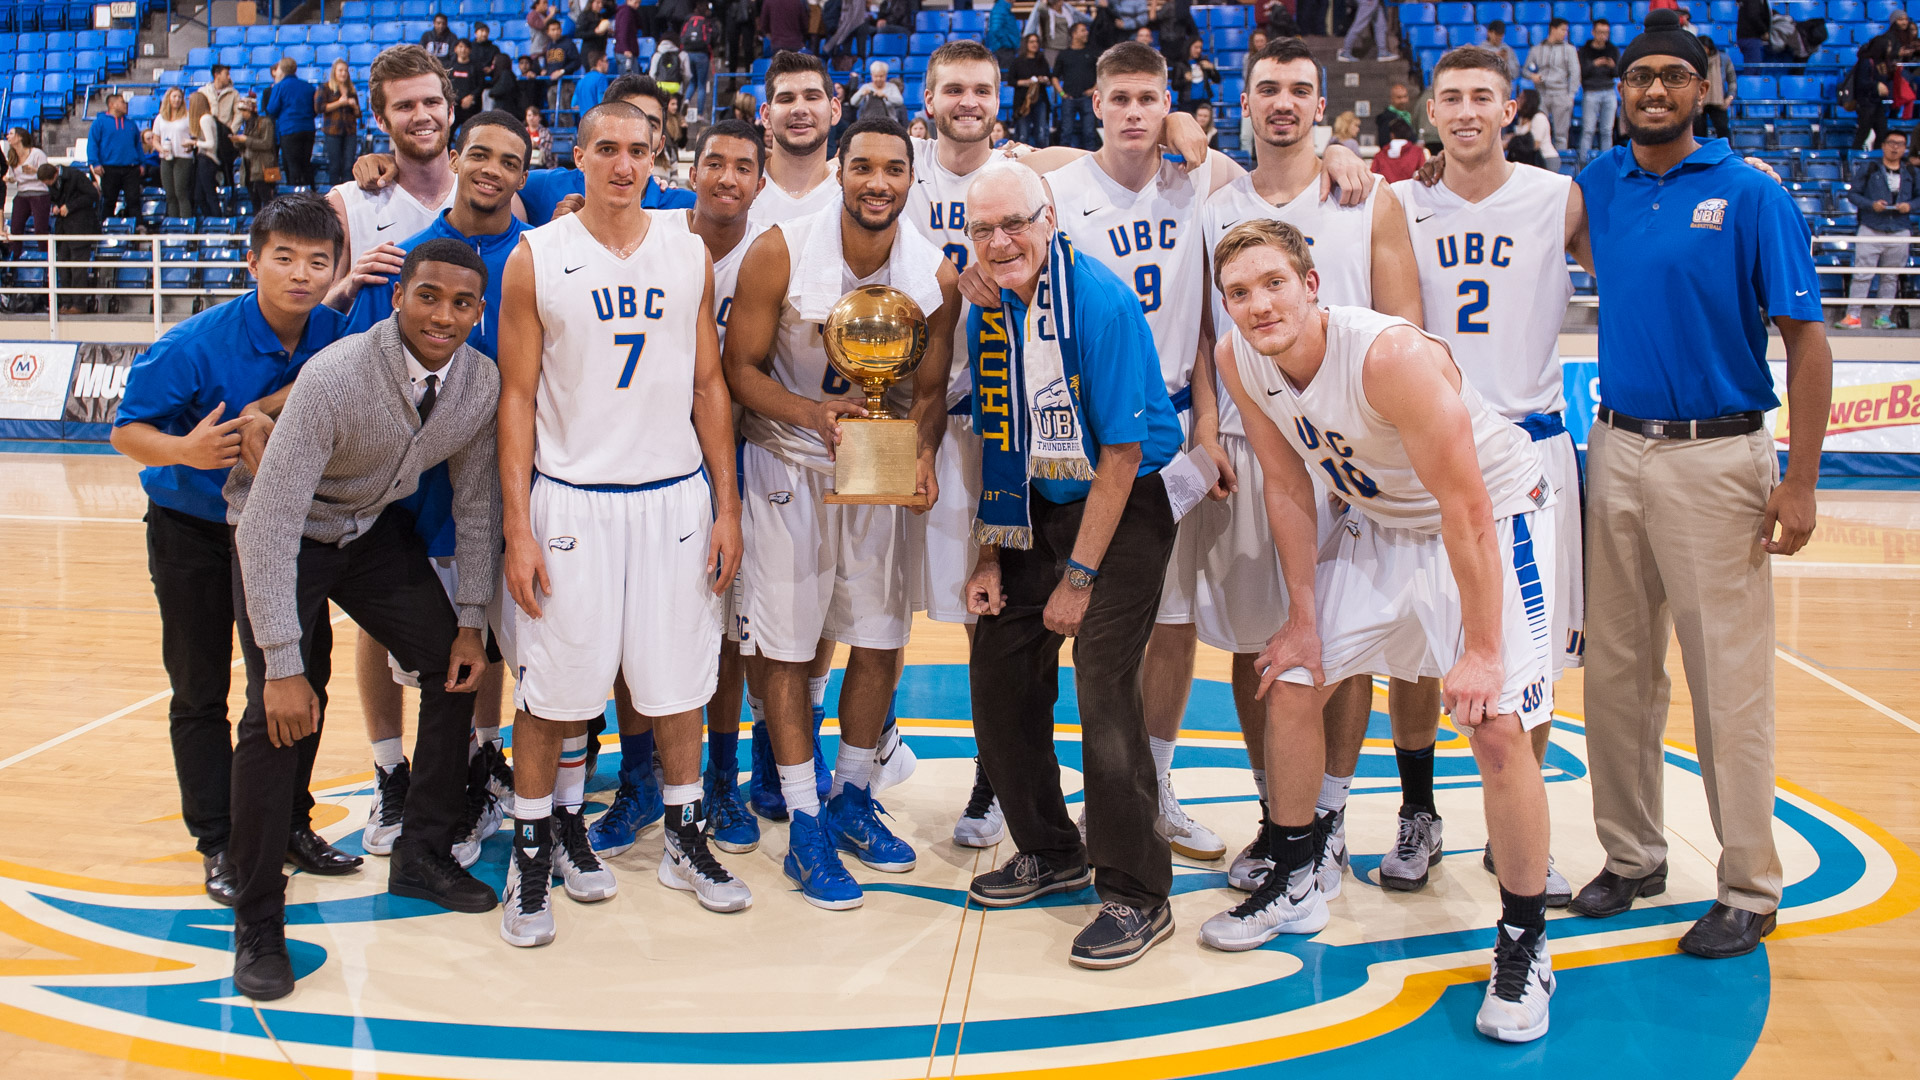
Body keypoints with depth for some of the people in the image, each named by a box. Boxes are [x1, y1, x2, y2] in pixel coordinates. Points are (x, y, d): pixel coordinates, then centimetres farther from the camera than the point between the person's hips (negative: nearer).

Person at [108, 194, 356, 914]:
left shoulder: (336, 335, -13)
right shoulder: (196, 344, -22)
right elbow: (127, 429, -16)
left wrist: (265, 409, -18)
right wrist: (184, 451, -37)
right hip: (193, 532, -3)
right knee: (200, 693, 3)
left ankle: (290, 825, 23)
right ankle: (220, 844, 15)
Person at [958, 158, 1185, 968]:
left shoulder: (1102, 304, -21)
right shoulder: (988, 312, 1)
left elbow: (1122, 452, -19)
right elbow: (996, 442, 11)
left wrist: (1080, 575, -16)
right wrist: (990, 558, 8)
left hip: (1124, 509, -7)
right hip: (1037, 508, 8)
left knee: (1105, 684, -15)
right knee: (998, 677, 8)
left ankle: (1136, 895, -1)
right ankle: (1051, 853, 28)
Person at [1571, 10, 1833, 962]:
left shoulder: (1750, 195, -5)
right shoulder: (1599, 185, 7)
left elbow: (1806, 339, -6)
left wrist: (1800, 482, -11)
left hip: (1716, 457, -4)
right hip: (1616, 448, 5)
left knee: (1728, 678, -1)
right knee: (1616, 669, 9)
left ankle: (1749, 889, 9)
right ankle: (1632, 854, 23)